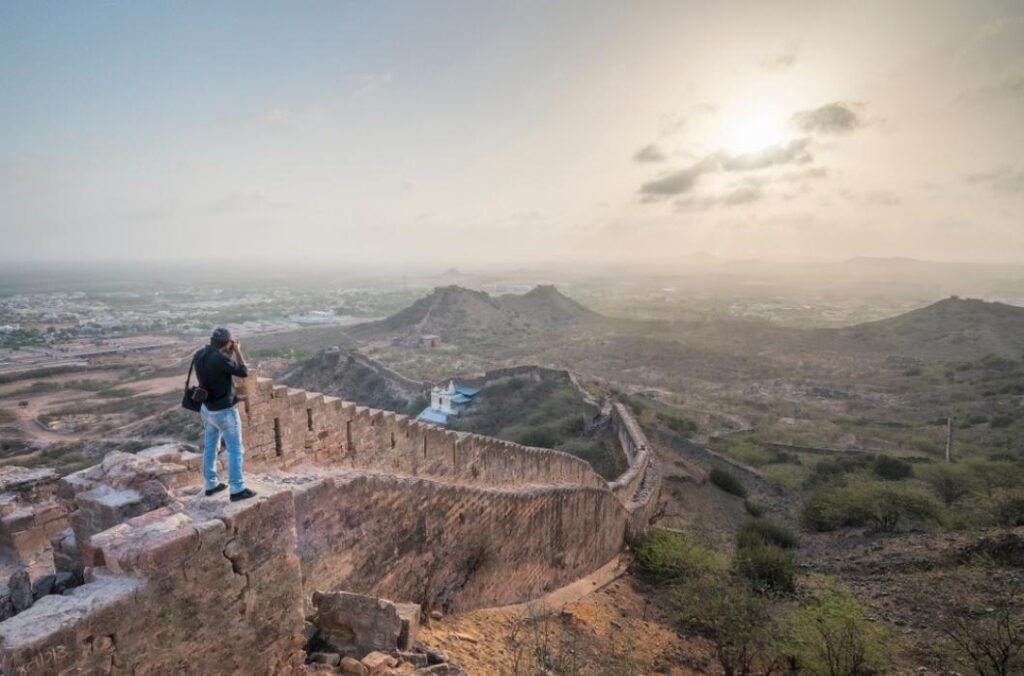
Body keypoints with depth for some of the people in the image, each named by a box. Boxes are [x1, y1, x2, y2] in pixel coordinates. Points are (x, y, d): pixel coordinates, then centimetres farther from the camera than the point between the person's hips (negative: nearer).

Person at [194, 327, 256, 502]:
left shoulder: (199, 355, -2)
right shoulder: (221, 358, -27)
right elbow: (243, 373, -15)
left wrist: (229, 353, 7)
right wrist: (237, 351, -8)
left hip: (207, 408, 8)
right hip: (224, 411, -8)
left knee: (210, 447, 19)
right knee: (235, 450, 2)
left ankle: (211, 484, 31)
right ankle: (237, 490, 7)